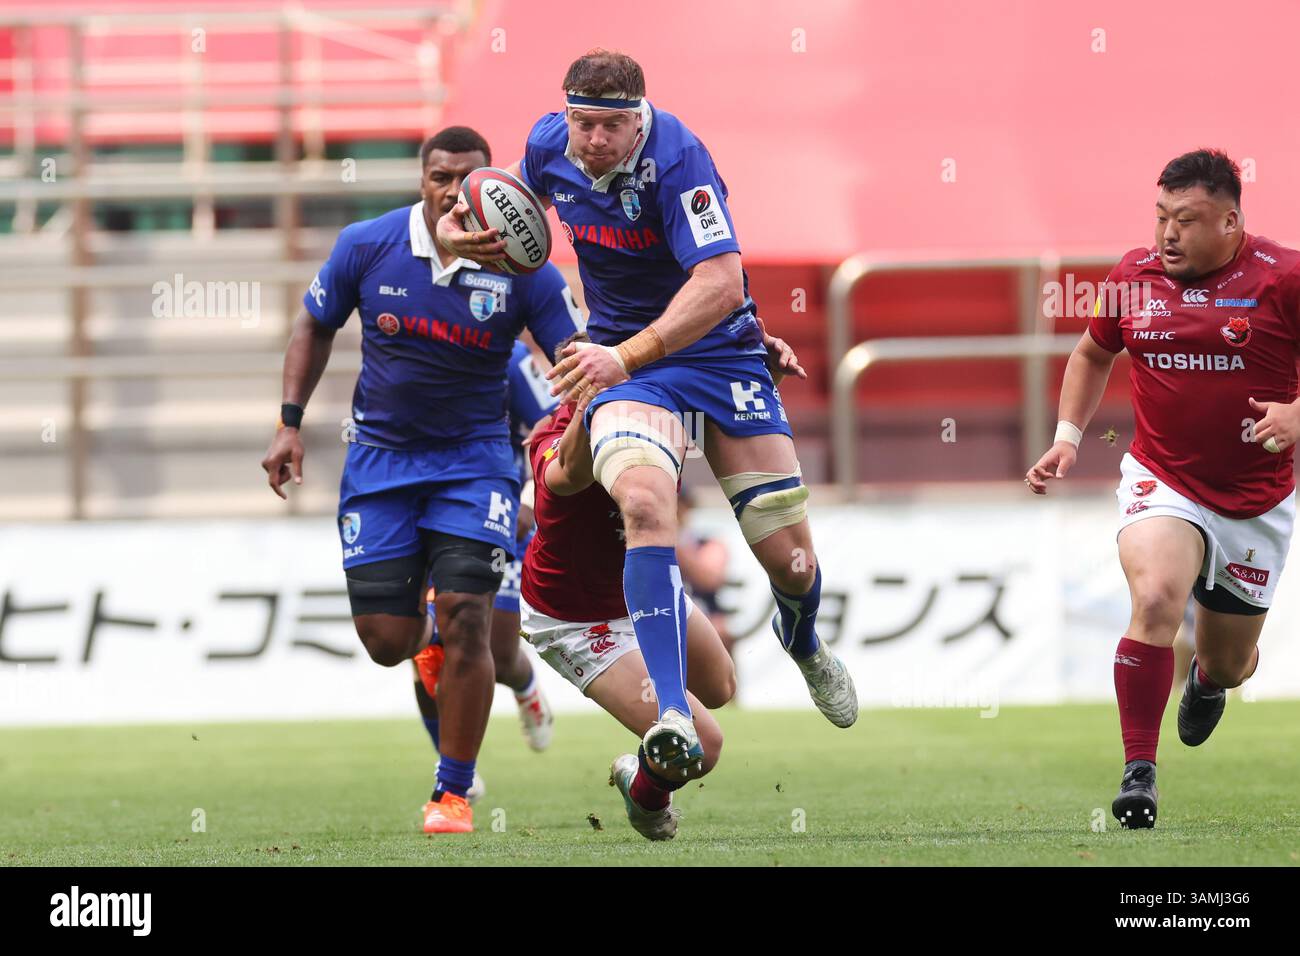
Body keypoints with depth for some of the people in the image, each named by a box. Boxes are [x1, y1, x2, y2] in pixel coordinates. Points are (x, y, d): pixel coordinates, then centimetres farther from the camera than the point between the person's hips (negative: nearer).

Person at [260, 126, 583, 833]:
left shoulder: (522, 269, -12)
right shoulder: (367, 246, -8)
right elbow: (315, 327, 8)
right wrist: (290, 422, 2)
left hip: (473, 457, -1)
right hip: (380, 457, 2)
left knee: (465, 618, -15)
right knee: (387, 641, -3)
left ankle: (454, 793, 0)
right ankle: (433, 636, 37)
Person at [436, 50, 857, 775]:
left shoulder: (676, 157, -24)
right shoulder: (549, 145, -6)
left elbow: (722, 282, -32)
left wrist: (627, 356, -40)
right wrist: (460, 230, -2)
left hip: (719, 350, -2)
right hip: (623, 359, 2)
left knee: (793, 559, 1)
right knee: (644, 499, -32)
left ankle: (804, 640, 43)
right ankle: (674, 718, -39)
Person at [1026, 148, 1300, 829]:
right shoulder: (1134, 275, -1)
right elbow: (1093, 354, 18)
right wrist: (1067, 437, 7)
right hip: (1161, 484, 0)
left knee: (1229, 662, 15)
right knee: (1156, 599, -30)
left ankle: (1209, 677, 56)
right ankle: (1139, 774, -26)